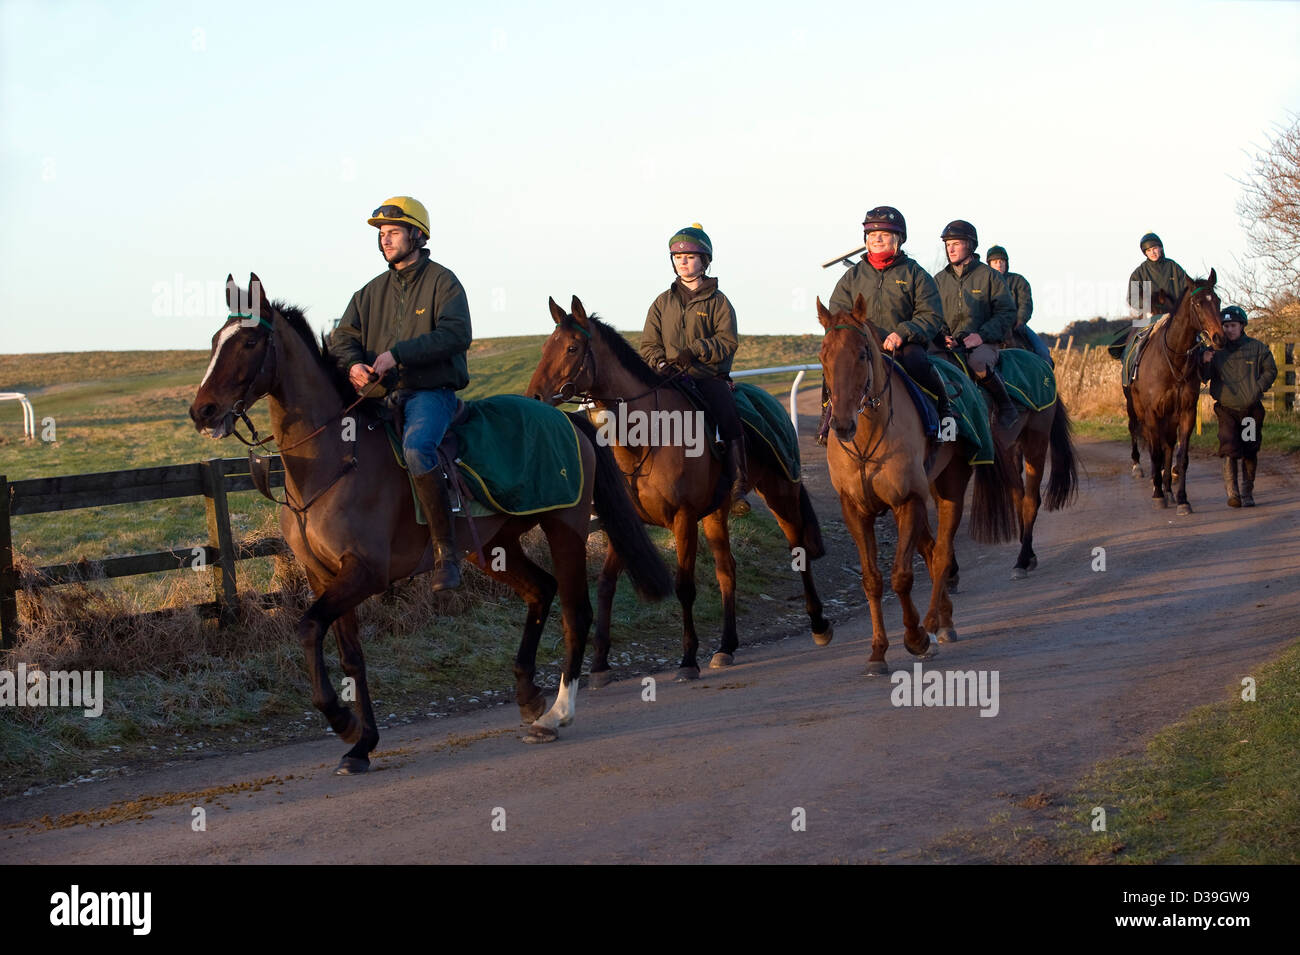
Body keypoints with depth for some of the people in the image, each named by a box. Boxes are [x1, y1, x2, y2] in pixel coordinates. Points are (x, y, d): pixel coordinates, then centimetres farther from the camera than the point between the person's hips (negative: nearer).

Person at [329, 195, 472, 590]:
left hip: (431, 391, -7)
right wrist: (352, 364, -12)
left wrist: (398, 353, -22)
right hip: (382, 394, 7)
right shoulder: (373, 290, 17)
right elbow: (343, 336, 13)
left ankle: (446, 551, -31)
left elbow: (456, 334, -15)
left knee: (416, 447, -35)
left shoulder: (442, 281, -1)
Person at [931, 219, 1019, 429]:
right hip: (949, 345, 3)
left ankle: (1006, 407, -18)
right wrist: (942, 336, -2)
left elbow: (1007, 312, 1)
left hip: (983, 343, -3)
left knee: (977, 362, -39)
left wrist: (981, 335, -12)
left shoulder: (989, 276, 6)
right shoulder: (939, 280, 17)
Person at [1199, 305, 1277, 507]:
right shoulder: (1215, 350, 2)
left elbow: (1270, 371, 8)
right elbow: (1204, 378, 0)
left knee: (1250, 453, 7)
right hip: (1226, 408, -1)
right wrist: (1205, 363, -20)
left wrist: (1257, 389, -6)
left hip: (1251, 408, 1)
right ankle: (1232, 493, -8)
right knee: (1230, 451, -13)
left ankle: (1247, 493, 19)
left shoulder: (1257, 348, 2)